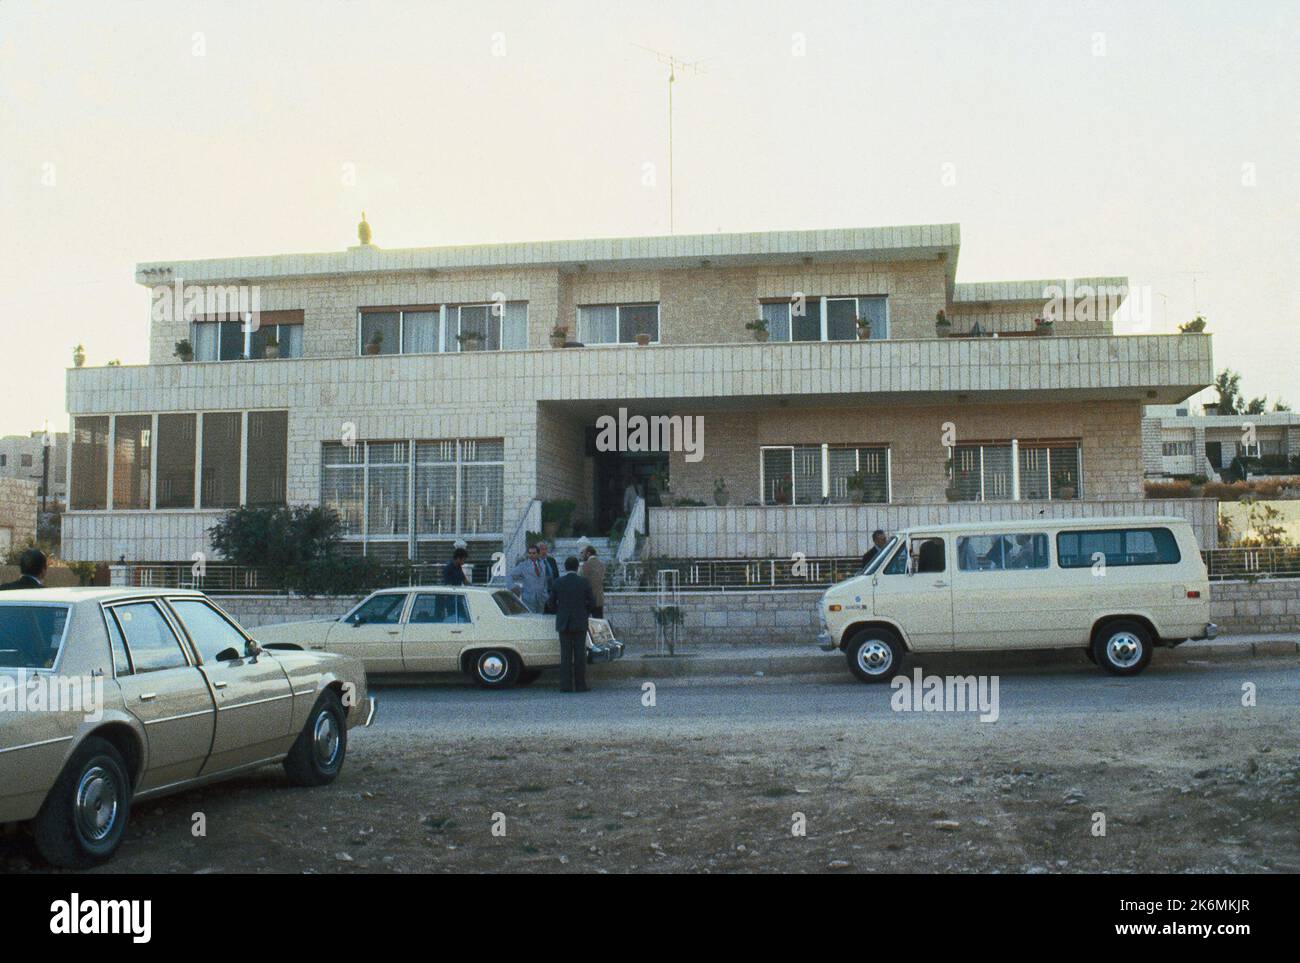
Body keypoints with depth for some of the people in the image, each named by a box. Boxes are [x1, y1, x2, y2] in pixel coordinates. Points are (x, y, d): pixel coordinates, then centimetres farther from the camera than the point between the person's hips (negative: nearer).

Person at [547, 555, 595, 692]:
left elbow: (552, 601, 6)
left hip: (563, 623, 1)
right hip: (580, 623, -1)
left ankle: (566, 685, -1)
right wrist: (587, 613, 19)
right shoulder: (584, 582, -5)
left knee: (565, 655, 3)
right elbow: (592, 602, -1)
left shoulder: (558, 582, -2)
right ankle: (580, 685, 1)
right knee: (579, 654, 2)